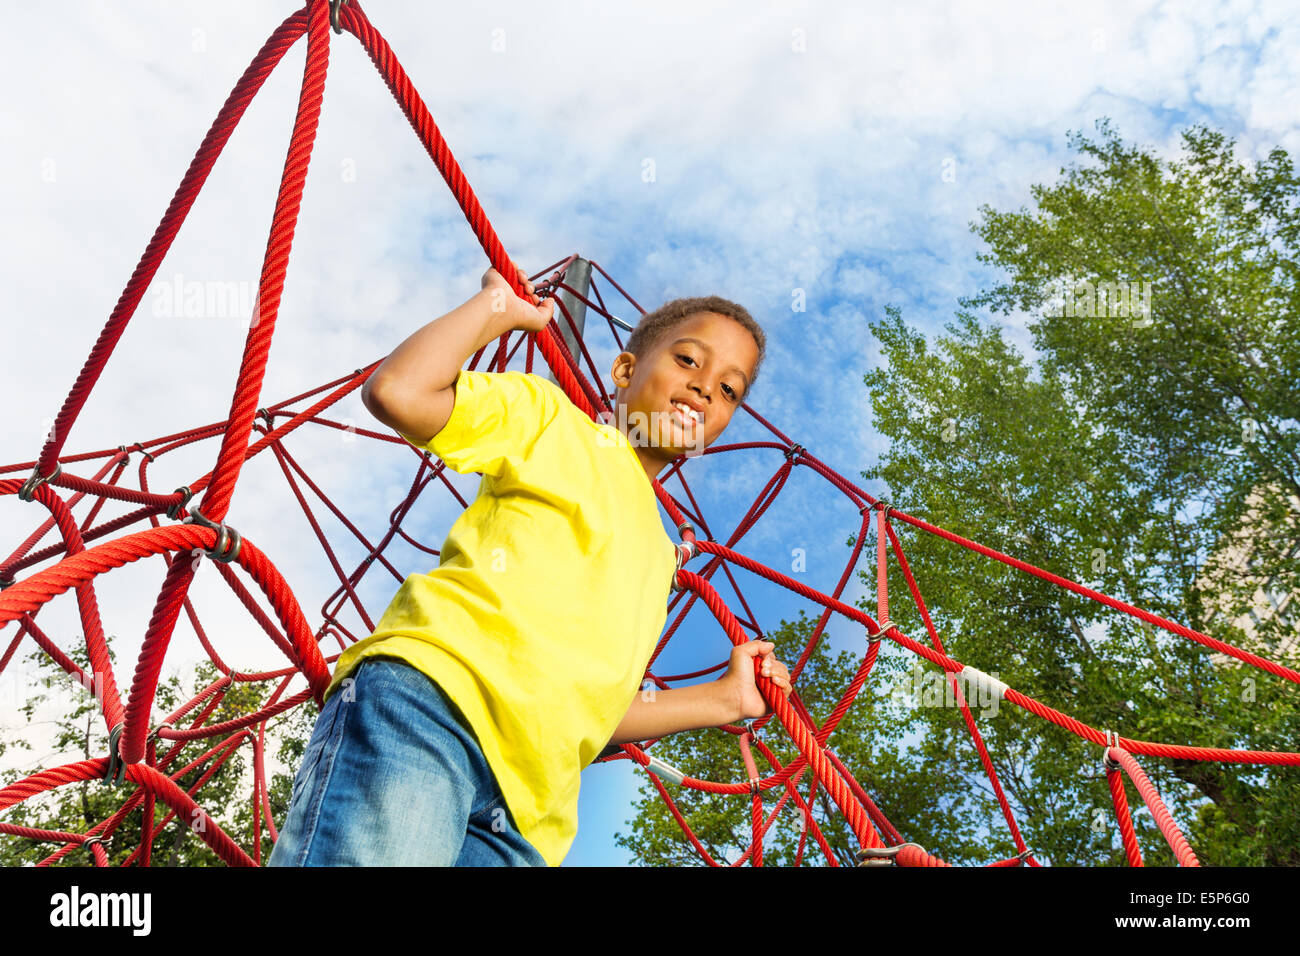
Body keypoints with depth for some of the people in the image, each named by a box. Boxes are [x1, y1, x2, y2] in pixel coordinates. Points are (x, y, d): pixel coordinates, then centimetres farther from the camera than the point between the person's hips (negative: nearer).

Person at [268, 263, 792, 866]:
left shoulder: (659, 552, 31)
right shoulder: (549, 415, 15)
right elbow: (397, 390, -2)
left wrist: (724, 698, 30)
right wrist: (498, 306, 11)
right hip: (431, 691, -6)